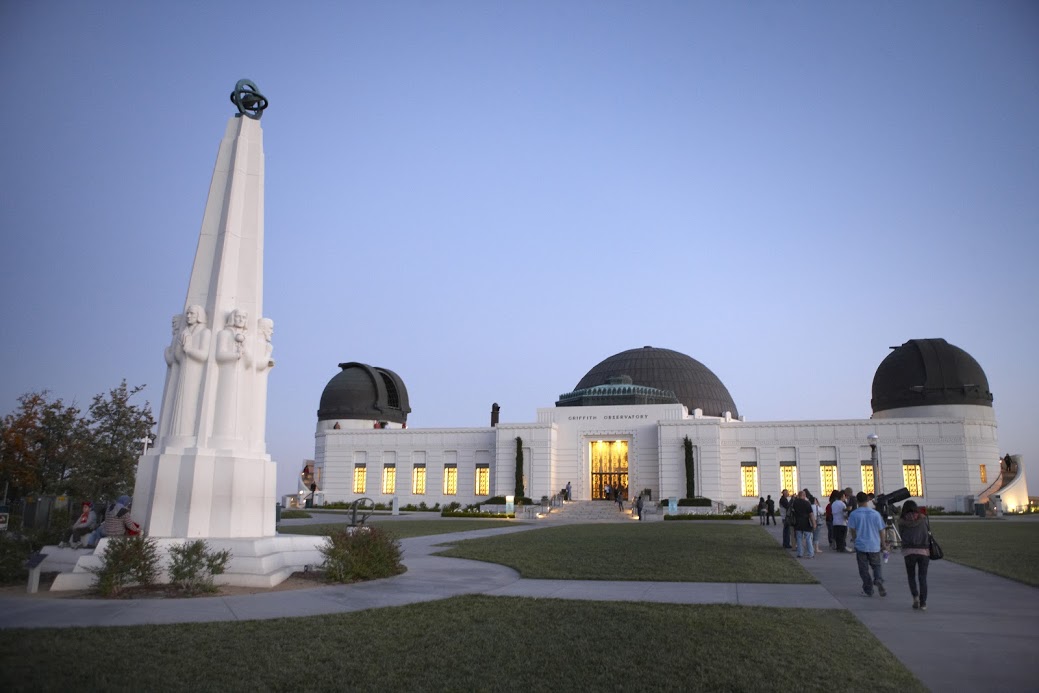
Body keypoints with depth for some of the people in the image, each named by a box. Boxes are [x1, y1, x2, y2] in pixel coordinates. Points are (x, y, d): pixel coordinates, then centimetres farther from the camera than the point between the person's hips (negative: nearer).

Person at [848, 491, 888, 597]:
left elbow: (852, 530, -4)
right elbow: (881, 530, 5)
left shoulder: (854, 514, -6)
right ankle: (879, 581, -8)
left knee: (864, 569, 7)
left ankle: (868, 590, 9)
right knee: (877, 565, 17)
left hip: (860, 545, -1)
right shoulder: (875, 514, -1)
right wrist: (883, 544, 17)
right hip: (874, 545, 2)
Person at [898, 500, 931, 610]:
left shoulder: (902, 521, 5)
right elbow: (927, 533, 11)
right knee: (923, 577, 8)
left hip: (909, 551, -1)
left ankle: (915, 596, -4)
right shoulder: (923, 518, 8)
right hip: (924, 551, 1)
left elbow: (902, 535, 8)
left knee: (911, 576, 16)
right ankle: (923, 603, 2)